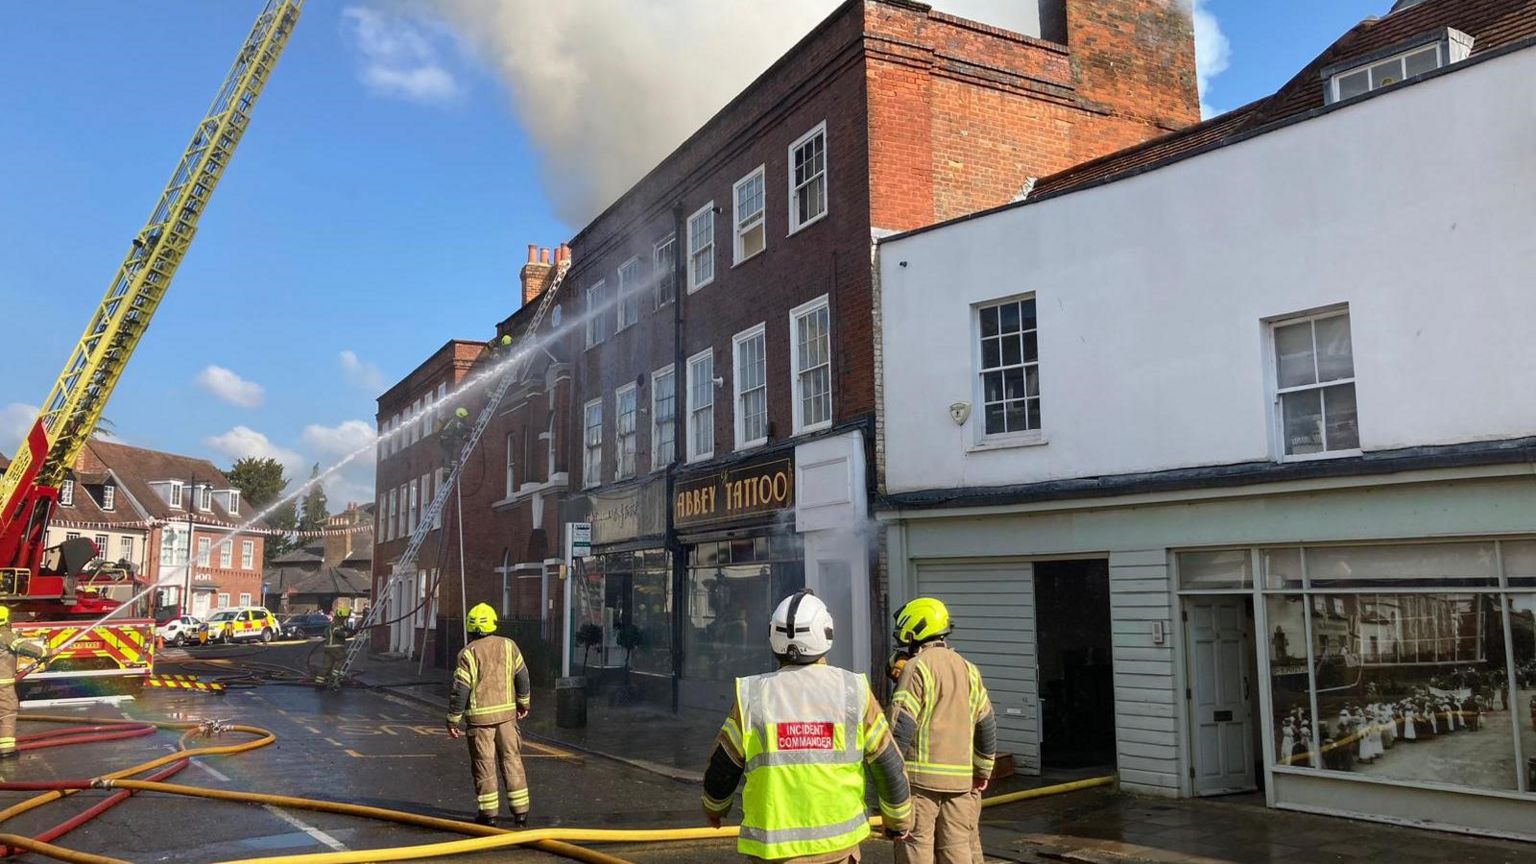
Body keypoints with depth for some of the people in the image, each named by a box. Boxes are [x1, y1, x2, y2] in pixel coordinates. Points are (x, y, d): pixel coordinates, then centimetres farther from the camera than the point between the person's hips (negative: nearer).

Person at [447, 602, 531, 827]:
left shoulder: (468, 654, -8)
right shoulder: (508, 645, 2)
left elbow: (460, 690, -10)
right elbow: (522, 676, 8)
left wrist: (453, 720, -2)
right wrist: (524, 702, 22)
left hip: (480, 716, -3)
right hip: (507, 712, 3)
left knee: (484, 763, 5)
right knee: (512, 760, 9)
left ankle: (488, 812, 9)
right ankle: (520, 811, 10)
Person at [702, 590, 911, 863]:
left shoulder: (752, 697, -7)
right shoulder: (853, 691, -7)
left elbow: (721, 768, 3)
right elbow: (889, 765, 0)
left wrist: (714, 807, 24)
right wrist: (898, 819, 17)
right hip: (837, 840, 1)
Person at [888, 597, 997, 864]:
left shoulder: (918, 667, -9)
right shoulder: (967, 669, 12)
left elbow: (901, 724, -15)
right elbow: (987, 724, 16)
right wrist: (983, 770, 24)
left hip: (920, 776, -6)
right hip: (960, 777, 6)